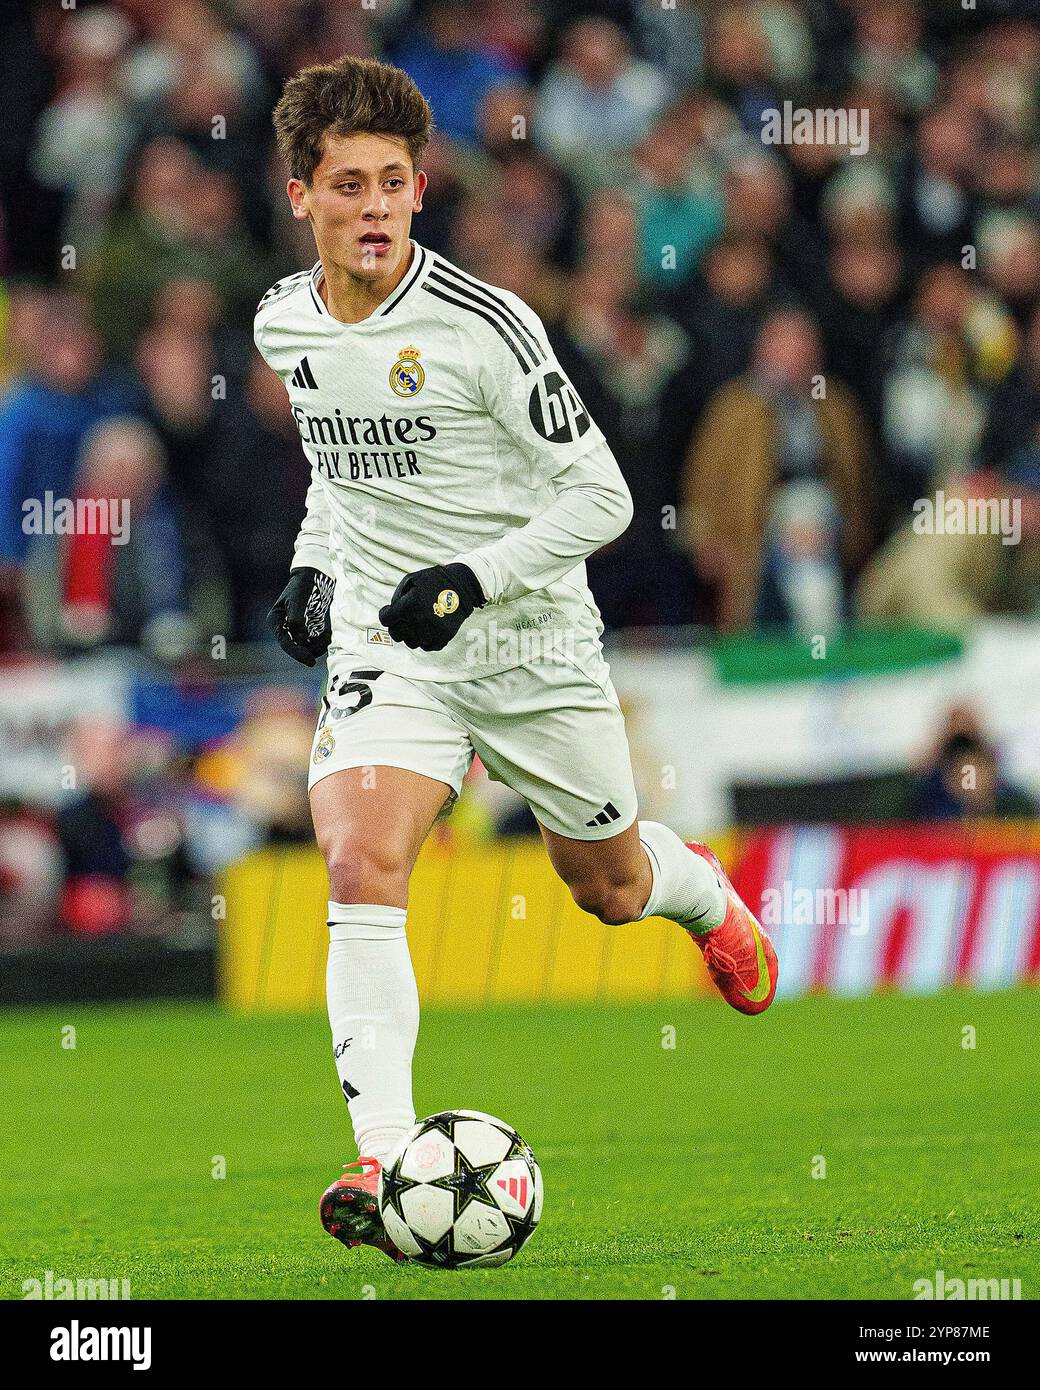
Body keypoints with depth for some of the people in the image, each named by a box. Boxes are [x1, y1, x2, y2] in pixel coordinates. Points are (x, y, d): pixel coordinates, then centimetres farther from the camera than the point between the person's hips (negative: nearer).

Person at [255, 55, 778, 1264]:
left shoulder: (485, 325, -17)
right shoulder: (285, 326, 0)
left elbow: (599, 496, -14)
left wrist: (474, 579, -24)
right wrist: (314, 565, 9)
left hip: (531, 639, -2)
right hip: (384, 648, 3)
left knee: (608, 887, 16)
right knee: (359, 867, -23)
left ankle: (703, 894, 55)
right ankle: (387, 1163, -27)